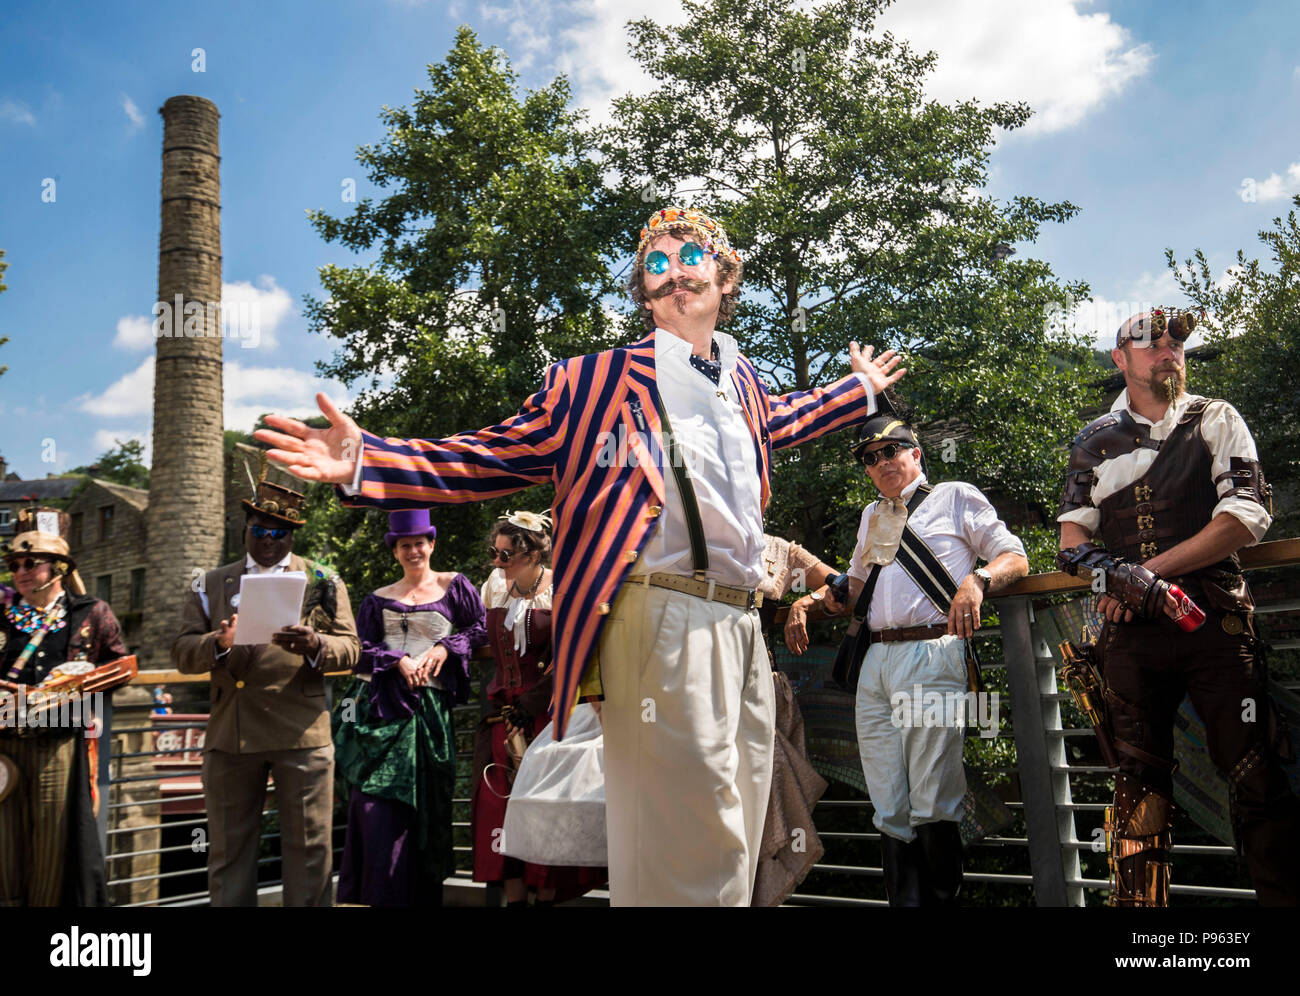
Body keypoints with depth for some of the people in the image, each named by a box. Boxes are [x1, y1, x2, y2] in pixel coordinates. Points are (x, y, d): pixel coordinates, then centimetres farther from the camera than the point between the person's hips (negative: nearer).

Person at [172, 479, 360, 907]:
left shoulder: (323, 581, 8)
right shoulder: (212, 584, 15)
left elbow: (350, 649, 1)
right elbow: (182, 652, 6)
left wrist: (315, 646, -21)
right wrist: (218, 645, -16)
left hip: (302, 734, -2)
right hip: (229, 735, 2)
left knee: (309, 848, 3)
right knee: (228, 851, 11)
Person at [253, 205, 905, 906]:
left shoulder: (742, 379, 20)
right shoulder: (596, 379, 3)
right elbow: (499, 458, 0)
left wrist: (860, 391, 48)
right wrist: (366, 462, -12)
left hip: (742, 629, 7)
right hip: (663, 619, -7)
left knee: (732, 840, 15)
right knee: (692, 848, -9)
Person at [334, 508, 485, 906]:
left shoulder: (454, 586, 9)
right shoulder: (379, 599, 13)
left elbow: (480, 628, 5)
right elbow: (362, 647, 4)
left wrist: (445, 649, -8)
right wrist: (399, 661, -10)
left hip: (428, 707, -1)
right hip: (381, 704, 1)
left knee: (426, 805, 1)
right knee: (378, 803, -3)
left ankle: (422, 895, 12)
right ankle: (379, 894, 7)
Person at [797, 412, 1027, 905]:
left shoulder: (956, 497, 10)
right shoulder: (872, 516, 26)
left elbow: (1015, 557, 4)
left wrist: (978, 580, -16)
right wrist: (817, 597, 13)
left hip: (931, 656, -6)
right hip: (876, 661, 6)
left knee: (932, 807, -8)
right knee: (889, 810, 6)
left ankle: (943, 901, 4)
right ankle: (903, 900, 13)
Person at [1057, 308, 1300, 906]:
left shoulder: (1216, 421, 9)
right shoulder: (1094, 443, 15)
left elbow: (1247, 516, -4)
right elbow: (1073, 530, 11)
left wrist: (1150, 569, -12)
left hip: (1215, 617, -2)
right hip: (1128, 627, 2)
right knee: (1139, 779, 6)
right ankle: (1137, 903, 12)